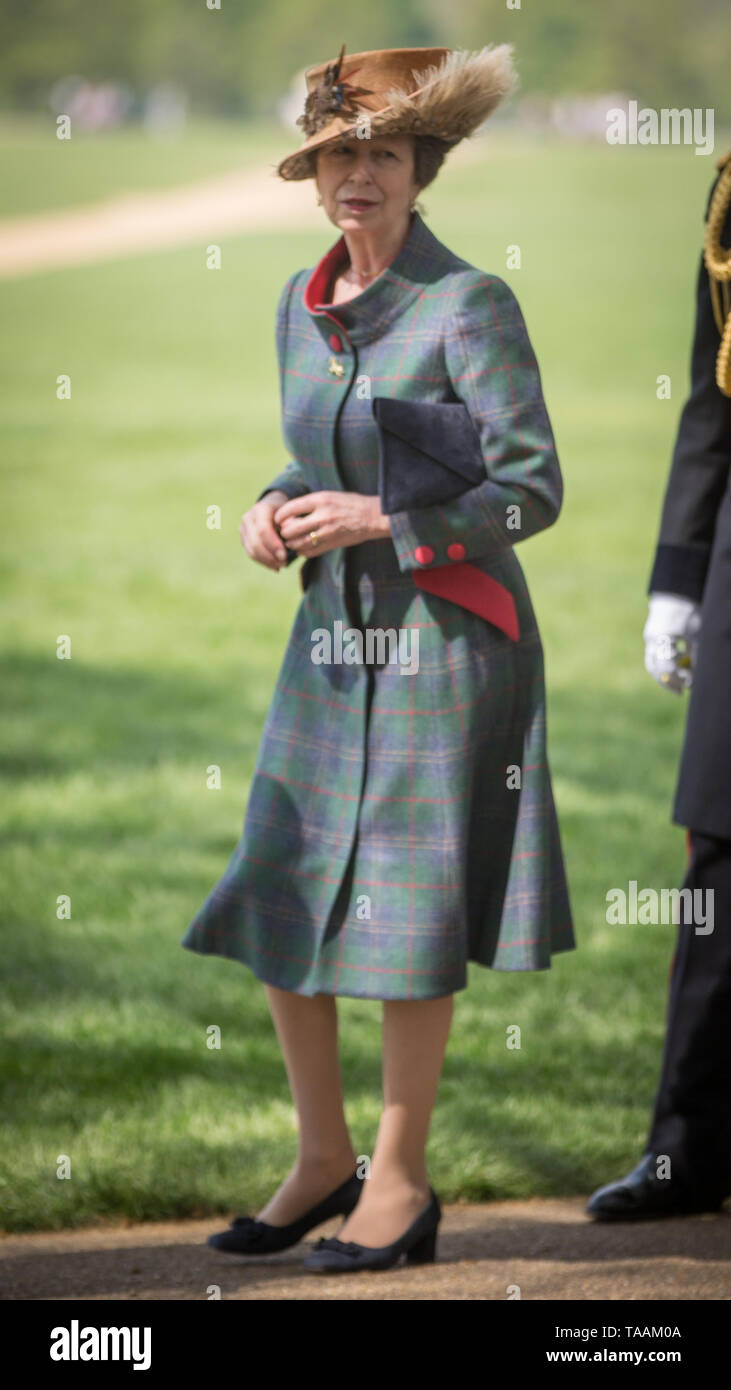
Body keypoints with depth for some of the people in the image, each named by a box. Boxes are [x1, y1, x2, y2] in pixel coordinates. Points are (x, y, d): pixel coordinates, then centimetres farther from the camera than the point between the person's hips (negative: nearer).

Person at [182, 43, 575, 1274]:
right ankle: (323, 1160, 22)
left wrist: (379, 522, -17)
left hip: (445, 641, -7)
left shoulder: (469, 307, -10)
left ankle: (400, 1182, 11)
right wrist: (276, 509, 1)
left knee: (406, 910, -2)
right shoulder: (302, 306, 10)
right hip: (331, 638, 7)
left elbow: (533, 488, -11)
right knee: (273, 900, 6)